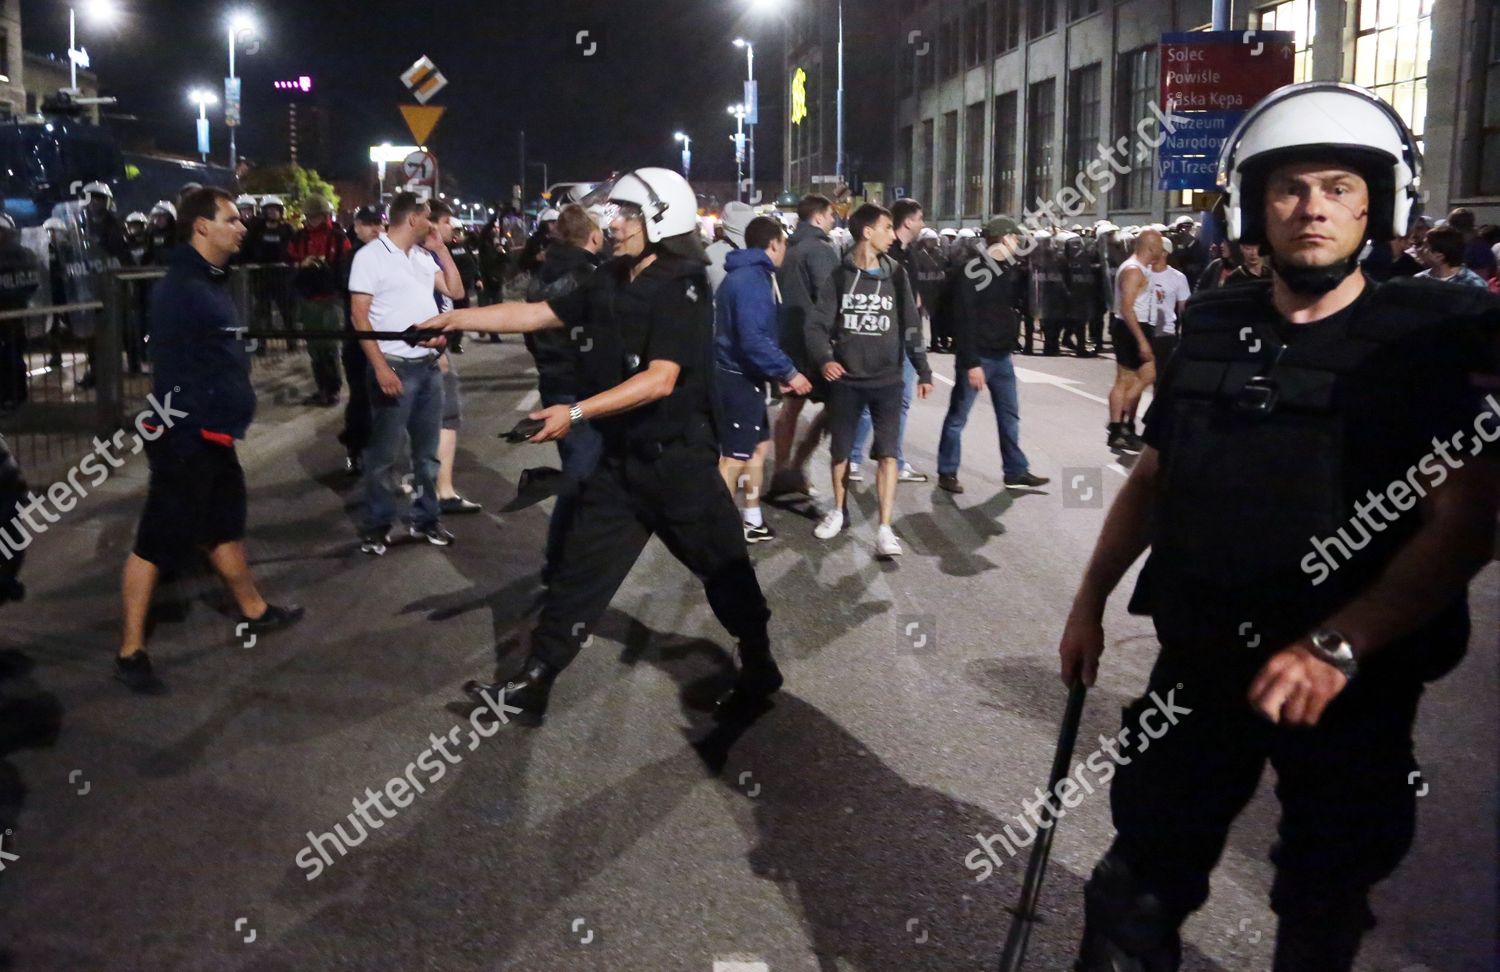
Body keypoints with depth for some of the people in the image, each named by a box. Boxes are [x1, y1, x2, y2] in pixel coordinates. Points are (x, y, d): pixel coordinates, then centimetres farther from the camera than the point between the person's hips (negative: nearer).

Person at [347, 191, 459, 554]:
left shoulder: (422, 257, 12)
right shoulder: (371, 255, -8)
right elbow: (359, 316, -12)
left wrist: (440, 248, 10)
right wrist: (381, 368, -19)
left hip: (429, 365, 7)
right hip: (395, 367, -7)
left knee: (427, 451, 13)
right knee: (383, 454, 1)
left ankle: (425, 519, 24)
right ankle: (375, 526, 12)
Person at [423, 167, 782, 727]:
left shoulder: (682, 288, -16)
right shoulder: (610, 283, 7)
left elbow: (659, 380, -25)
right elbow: (535, 315, 8)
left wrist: (575, 414, -28)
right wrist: (457, 319, 1)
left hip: (678, 459, -7)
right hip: (621, 460, 7)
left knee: (724, 570, 9)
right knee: (578, 571, 7)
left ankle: (759, 670, 29)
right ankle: (531, 687, 14)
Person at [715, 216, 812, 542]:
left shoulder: (747, 274, 14)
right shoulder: (753, 280, -19)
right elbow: (754, 339, -28)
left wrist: (777, 372, 13)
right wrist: (788, 372, -20)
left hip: (743, 376, 11)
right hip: (739, 378, -11)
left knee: (759, 445, 19)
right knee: (735, 457, -4)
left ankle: (752, 520, 28)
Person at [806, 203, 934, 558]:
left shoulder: (896, 274, 3)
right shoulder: (840, 276, -1)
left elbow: (911, 326, 7)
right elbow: (818, 324, -3)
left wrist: (923, 372, 7)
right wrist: (824, 358, -22)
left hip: (887, 379, 0)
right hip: (845, 379, 0)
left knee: (888, 453, -7)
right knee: (840, 451, 11)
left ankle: (885, 528, -3)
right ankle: (838, 512, 31)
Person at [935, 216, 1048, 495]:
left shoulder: (1010, 268, 9)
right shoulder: (973, 270, -14)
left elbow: (1019, 302, 22)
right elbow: (965, 320, -18)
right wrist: (971, 362, -21)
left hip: (1002, 356, 8)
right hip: (977, 356, -8)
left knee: (1009, 416, 12)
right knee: (958, 417, 3)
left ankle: (1016, 472, 20)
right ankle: (947, 472, 12)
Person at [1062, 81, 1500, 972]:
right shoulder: (1212, 328, 3)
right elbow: (1152, 478, 13)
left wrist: (1338, 647, -27)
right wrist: (1091, 601, 10)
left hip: (1355, 688, -2)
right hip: (1200, 667, 3)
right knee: (1136, 894, 7)